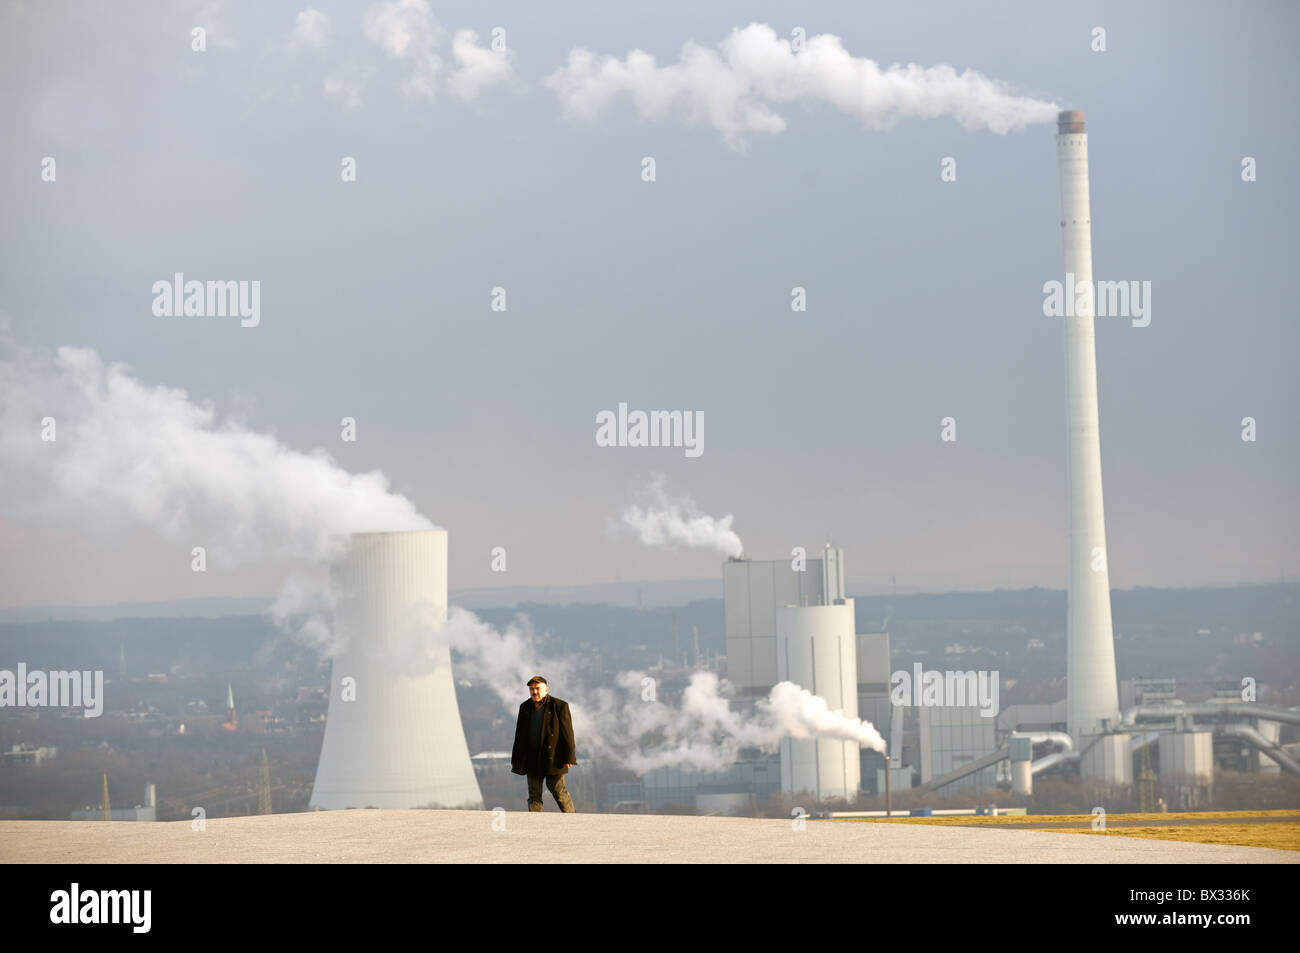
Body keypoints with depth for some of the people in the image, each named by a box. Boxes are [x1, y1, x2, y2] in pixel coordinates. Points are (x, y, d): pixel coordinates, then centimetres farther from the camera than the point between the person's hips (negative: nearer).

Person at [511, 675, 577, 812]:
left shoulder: (559, 706, -6)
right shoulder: (525, 707, 9)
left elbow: (567, 733, -7)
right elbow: (519, 735, 13)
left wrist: (569, 758, -11)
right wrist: (516, 760, 12)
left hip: (553, 758, -5)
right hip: (532, 759, 5)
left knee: (558, 790, -1)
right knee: (534, 794, 3)